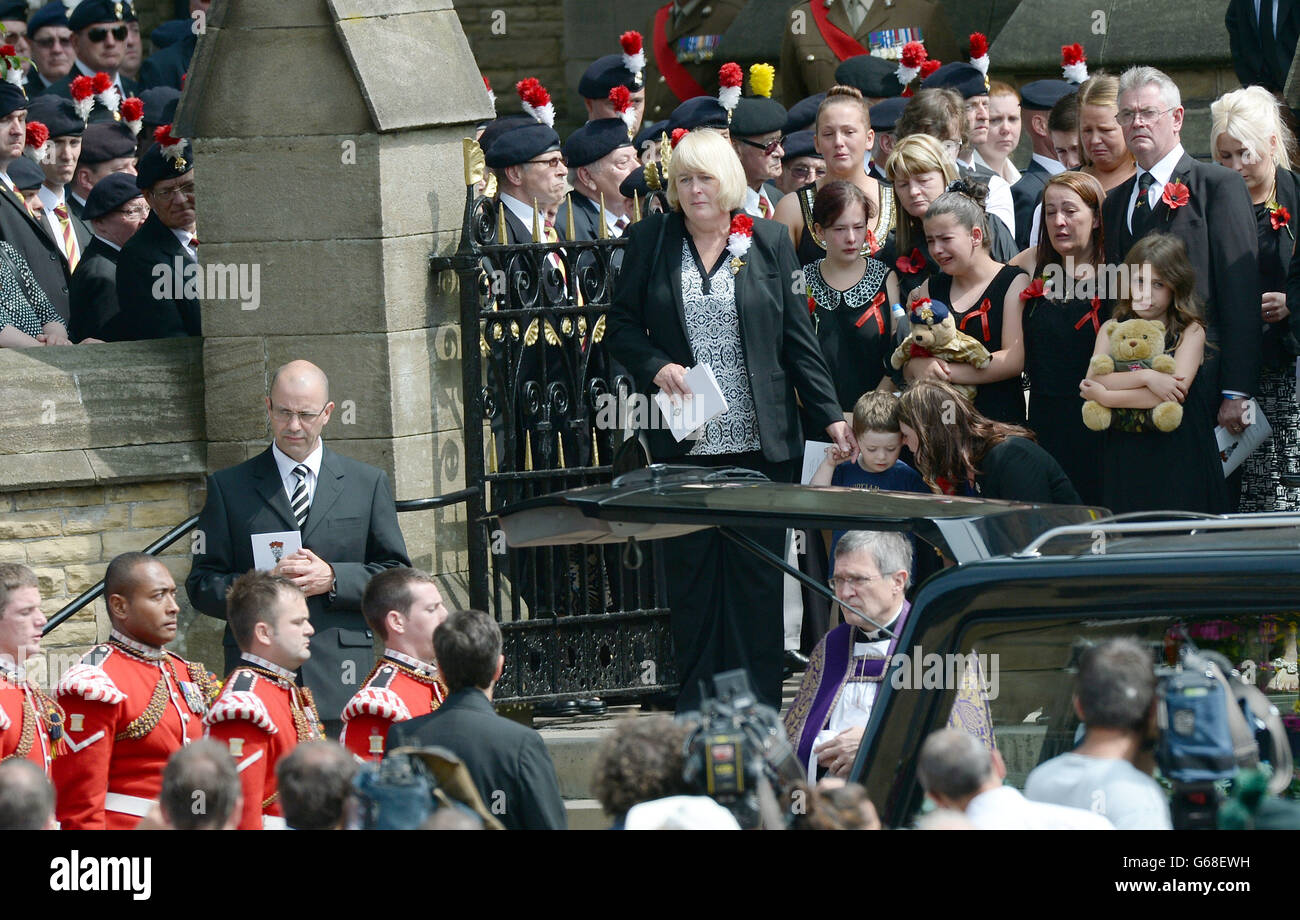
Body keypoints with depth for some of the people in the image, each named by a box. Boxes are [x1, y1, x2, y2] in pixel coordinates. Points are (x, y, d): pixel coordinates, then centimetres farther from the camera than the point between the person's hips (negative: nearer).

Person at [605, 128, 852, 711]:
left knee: (757, 572, 1)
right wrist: (656, 367, -9)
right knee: (690, 571, 3)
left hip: (760, 443, 0)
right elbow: (621, 327, 10)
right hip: (683, 442, 0)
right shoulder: (651, 240, 5)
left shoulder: (769, 242, 5)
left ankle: (759, 707, 7)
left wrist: (829, 416, 0)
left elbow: (798, 338, 5)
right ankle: (697, 706, 10)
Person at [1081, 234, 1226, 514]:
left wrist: (1105, 395, -10)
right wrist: (1146, 378, -19)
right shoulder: (1111, 330, 10)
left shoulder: (1190, 332, 0)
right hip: (1124, 457, 2)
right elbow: (1094, 381, -5)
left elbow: (1176, 391, -13)